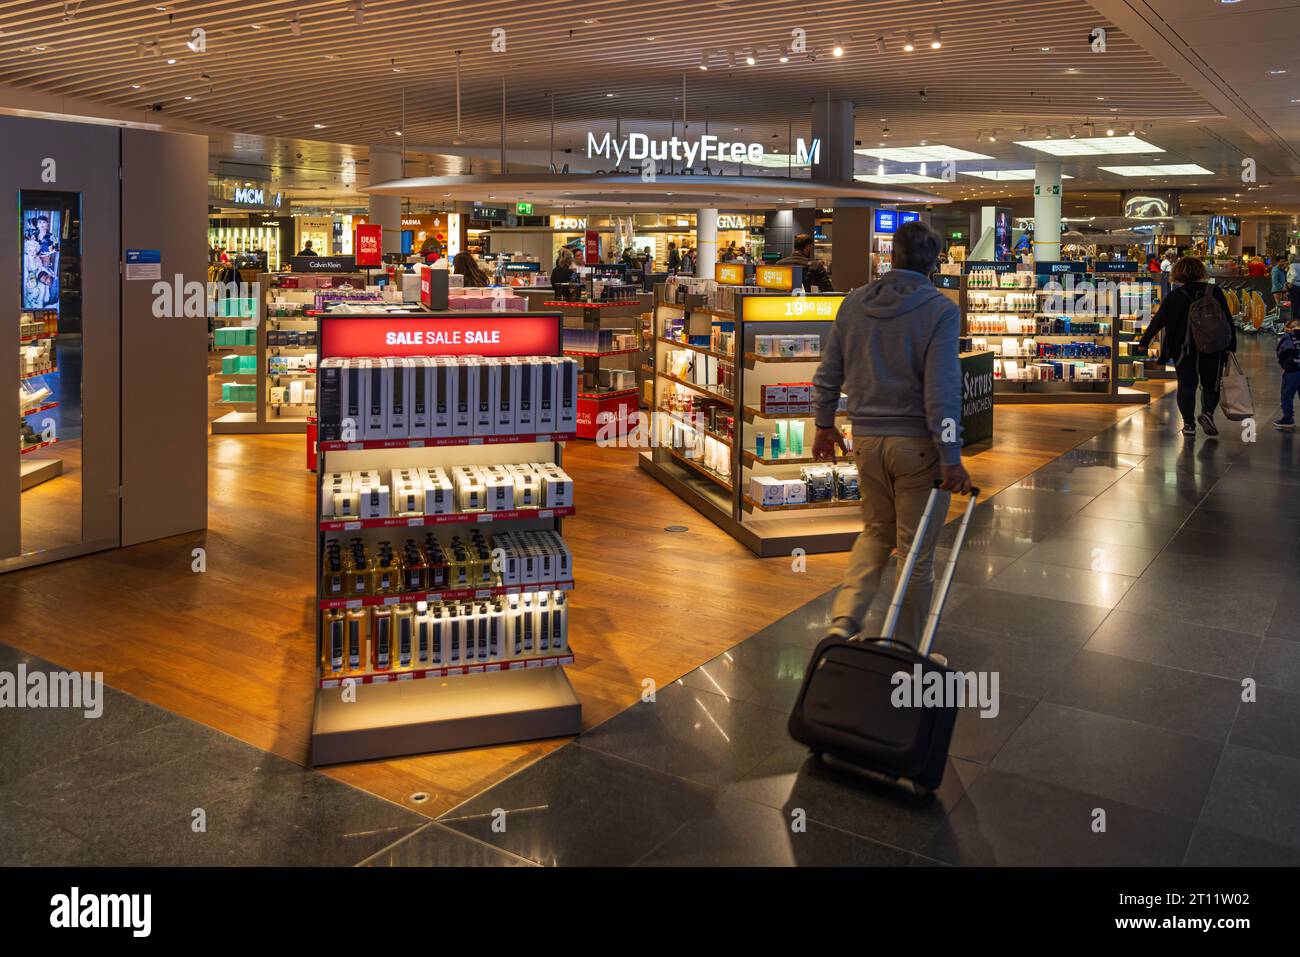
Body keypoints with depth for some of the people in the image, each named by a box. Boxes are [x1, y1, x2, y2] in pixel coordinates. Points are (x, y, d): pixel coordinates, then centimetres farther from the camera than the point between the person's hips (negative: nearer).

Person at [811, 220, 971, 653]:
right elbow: (942, 390, -16)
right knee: (917, 550, 8)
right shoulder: (941, 310, -10)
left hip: (866, 439, 4)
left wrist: (824, 424, 21)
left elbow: (828, 372, 8)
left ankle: (844, 620, 6)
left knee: (876, 532, 23)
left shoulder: (855, 302, 4)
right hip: (917, 443, -4)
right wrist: (951, 458, -11)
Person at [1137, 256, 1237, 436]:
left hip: (1184, 351, -1)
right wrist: (1231, 346, 6)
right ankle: (1207, 412, -8)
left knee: (1187, 385, 8)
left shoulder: (1174, 297, -4)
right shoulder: (1215, 292, 1)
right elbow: (1228, 320, 1)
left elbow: (1158, 321, 1)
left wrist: (1144, 342, 13)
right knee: (1211, 385, 14)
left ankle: (1189, 423, 7)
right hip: (1213, 351, 1)